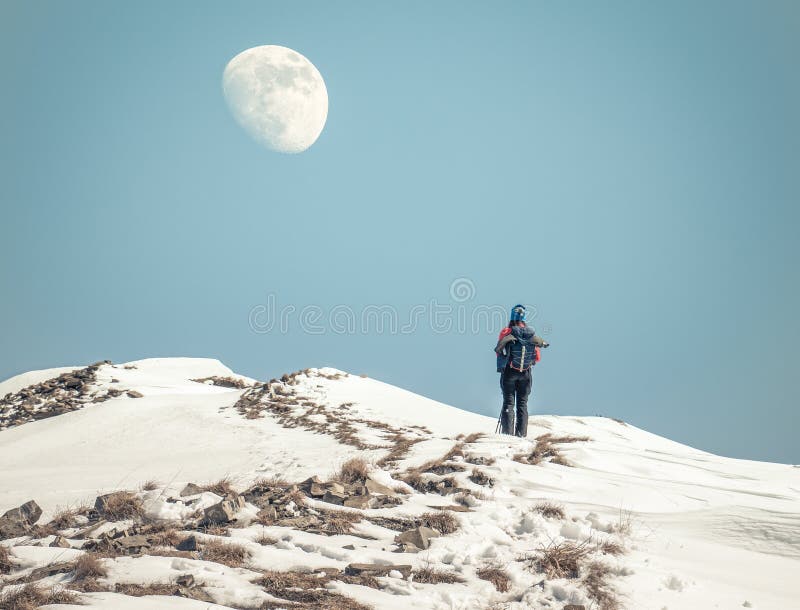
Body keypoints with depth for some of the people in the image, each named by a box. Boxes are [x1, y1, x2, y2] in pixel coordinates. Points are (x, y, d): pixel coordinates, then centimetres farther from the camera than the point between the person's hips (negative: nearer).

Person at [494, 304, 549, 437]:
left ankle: (507, 433, -7)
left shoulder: (506, 332, -9)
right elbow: (537, 357, 2)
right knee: (522, 404, 10)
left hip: (509, 372, -2)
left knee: (508, 403, 2)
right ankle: (521, 434, 6)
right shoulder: (532, 335, -2)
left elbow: (498, 351, -9)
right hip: (526, 373, 2)